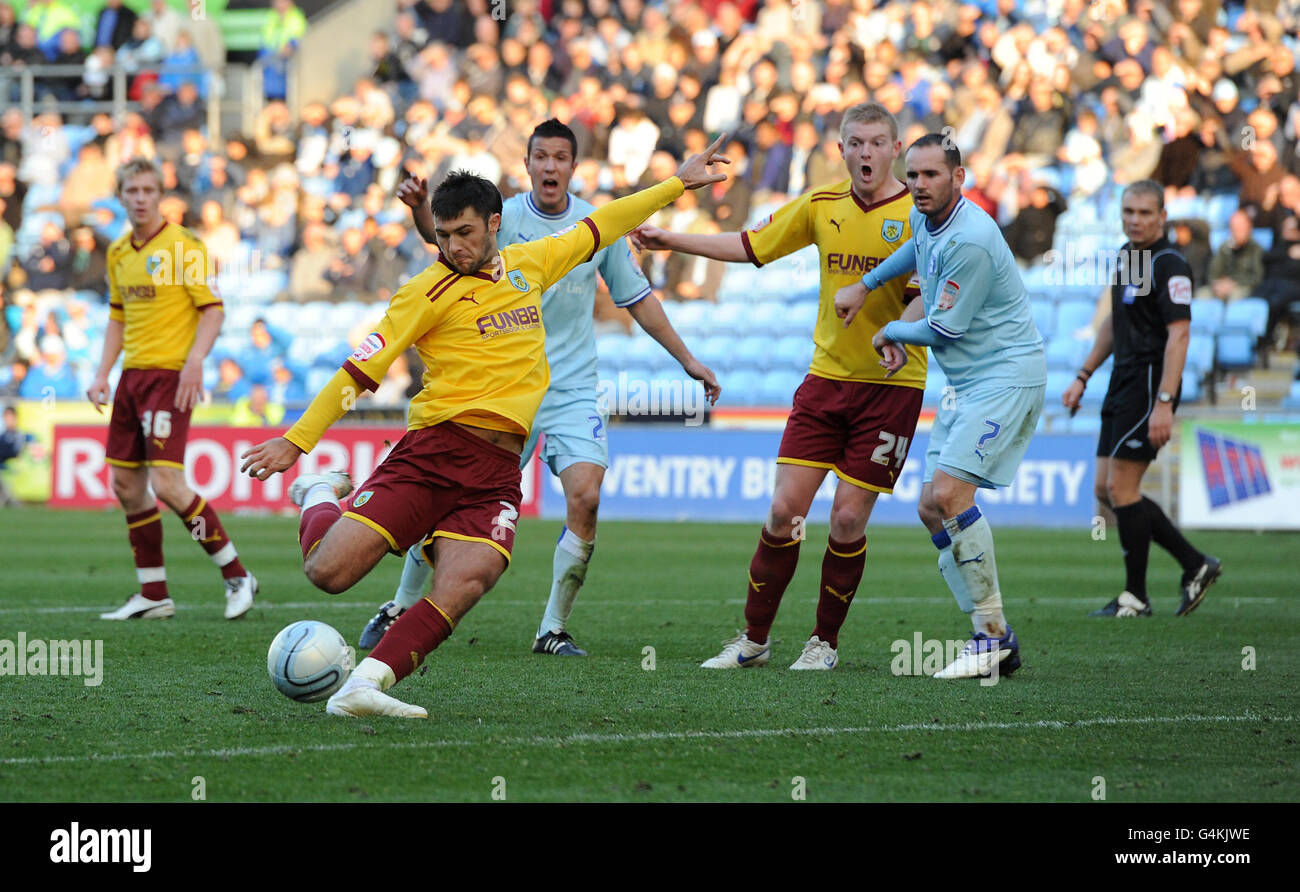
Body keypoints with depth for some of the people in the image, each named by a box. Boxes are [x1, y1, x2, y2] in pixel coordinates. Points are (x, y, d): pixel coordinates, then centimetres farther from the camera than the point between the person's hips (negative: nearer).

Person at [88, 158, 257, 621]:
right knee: (126, 486, 6)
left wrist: (194, 359, -23)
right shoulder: (118, 253, 13)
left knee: (166, 484, -16)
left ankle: (236, 576, -4)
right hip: (132, 375, 8)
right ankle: (153, 596, 14)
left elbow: (213, 309, -10)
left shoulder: (182, 245, -8)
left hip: (170, 375, -8)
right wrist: (102, 374, 13)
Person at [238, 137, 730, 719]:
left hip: (498, 469, 3)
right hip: (433, 451, -3)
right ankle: (320, 497, 22)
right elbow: (361, 369, -1)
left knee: (465, 583, -25)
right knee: (329, 572, -12)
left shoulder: (528, 265, 16)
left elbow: (597, 228, 31)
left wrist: (676, 183, 39)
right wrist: (296, 440, -6)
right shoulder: (430, 291, 0)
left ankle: (365, 684, -26)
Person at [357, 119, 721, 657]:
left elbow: (637, 299, 14)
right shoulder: (505, 217, -6)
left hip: (573, 389, 2)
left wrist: (687, 359, 15)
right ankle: (401, 608, 19)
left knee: (585, 498, -16)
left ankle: (554, 629, -2)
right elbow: (443, 233, -26)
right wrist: (420, 209, -48)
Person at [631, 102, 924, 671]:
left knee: (847, 518, -5)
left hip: (891, 385, -4)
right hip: (826, 378, 4)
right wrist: (671, 240, 13)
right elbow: (750, 245, 15)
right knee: (784, 510, -2)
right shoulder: (822, 206, 6)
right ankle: (754, 639, 11)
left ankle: (825, 641, 13)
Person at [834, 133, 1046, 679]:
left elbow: (944, 328, -16)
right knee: (932, 510, 5)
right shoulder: (926, 220, 8)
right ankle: (995, 642, 8)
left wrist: (890, 332, 3)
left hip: (1007, 377, -10)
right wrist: (864, 286, 24)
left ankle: (993, 635, -15)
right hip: (967, 384, 10)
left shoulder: (970, 241, -22)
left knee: (948, 495, -22)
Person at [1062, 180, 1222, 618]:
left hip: (1149, 385, -10)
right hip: (1123, 385, 10)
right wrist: (1082, 377, 23)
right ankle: (1195, 565, 15)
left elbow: (1178, 335, -21)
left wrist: (1164, 403, -27)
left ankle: (1135, 597, 1)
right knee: (1107, 490, 8)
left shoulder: (1169, 265, -15)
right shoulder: (1125, 256, 14)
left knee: (1121, 487, -9)